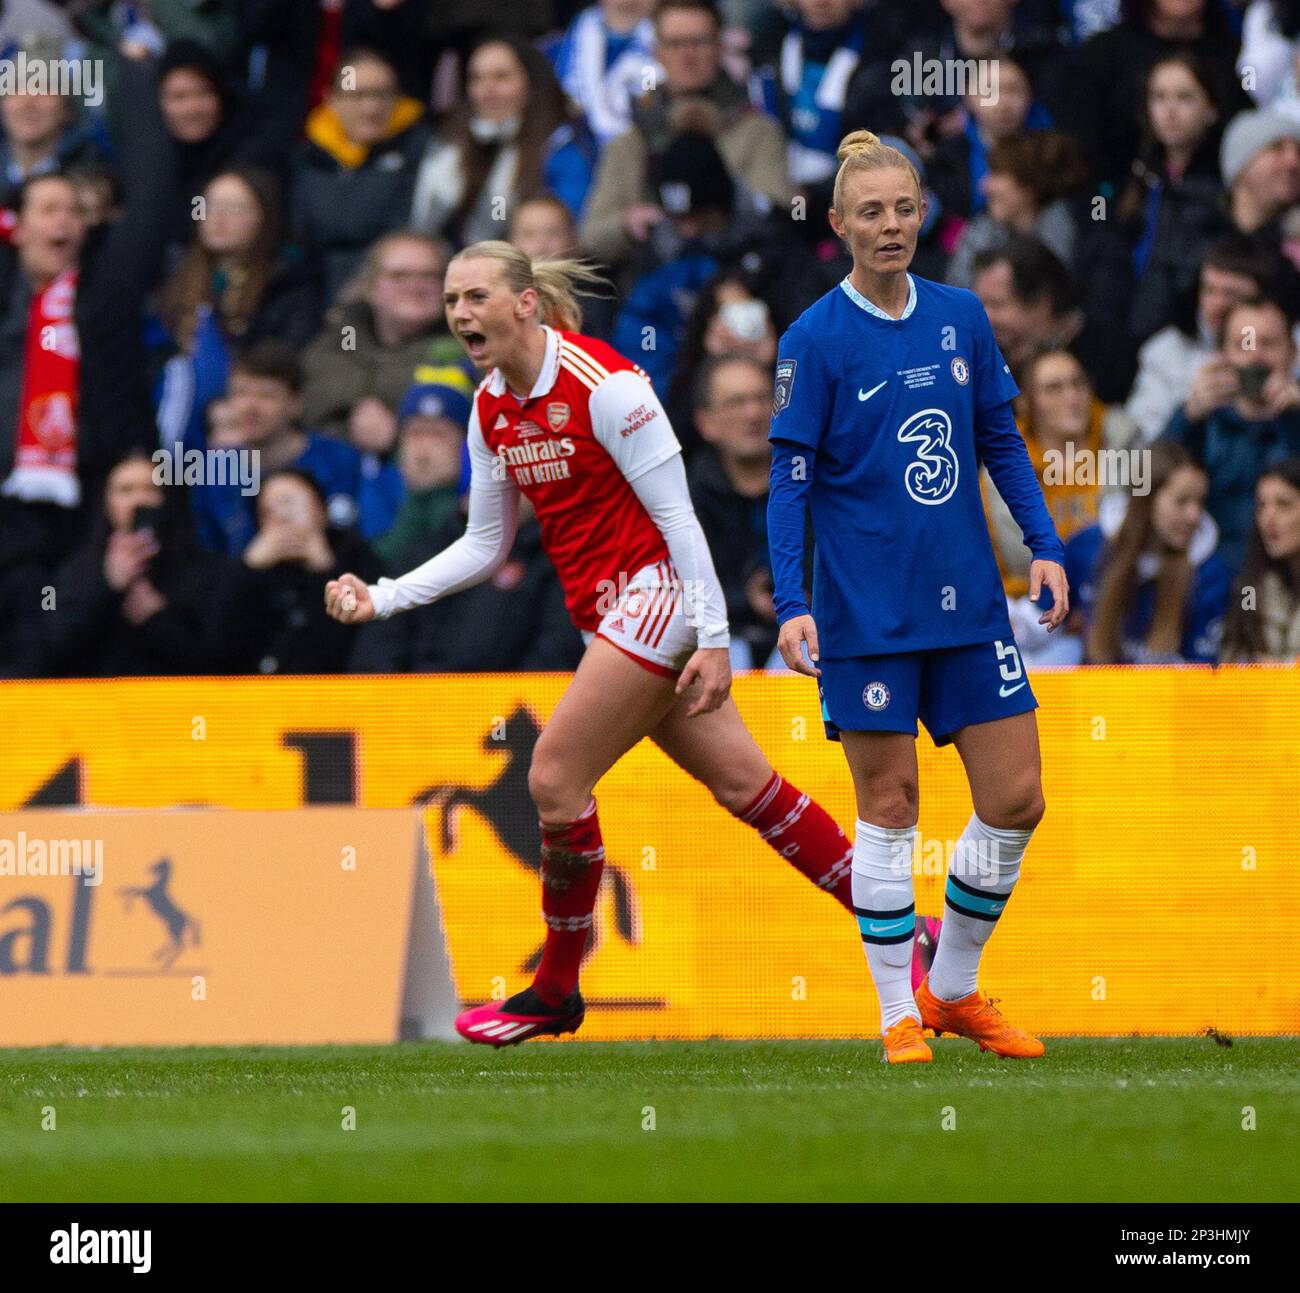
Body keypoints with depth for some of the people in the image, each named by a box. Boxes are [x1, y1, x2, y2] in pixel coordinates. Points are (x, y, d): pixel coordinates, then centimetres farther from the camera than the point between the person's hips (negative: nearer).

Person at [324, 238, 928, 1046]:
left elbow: (677, 516, -16)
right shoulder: (492, 408, 7)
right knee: (742, 782, 8)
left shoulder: (602, 385, -17)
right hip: (608, 613, 8)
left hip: (654, 593, -8)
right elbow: (484, 547, 15)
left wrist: (714, 640, -17)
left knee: (556, 777, -11)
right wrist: (380, 598, 5)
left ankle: (555, 991, 4)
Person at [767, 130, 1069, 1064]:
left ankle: (955, 990, 21)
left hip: (968, 602, 5)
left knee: (1016, 801, 3)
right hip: (865, 615, -5)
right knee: (890, 804, -1)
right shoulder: (817, 340, -8)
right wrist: (791, 604, -17)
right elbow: (790, 479, -8)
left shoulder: (961, 317, 6)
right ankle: (900, 1015, 9)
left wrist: (1045, 546, 5)